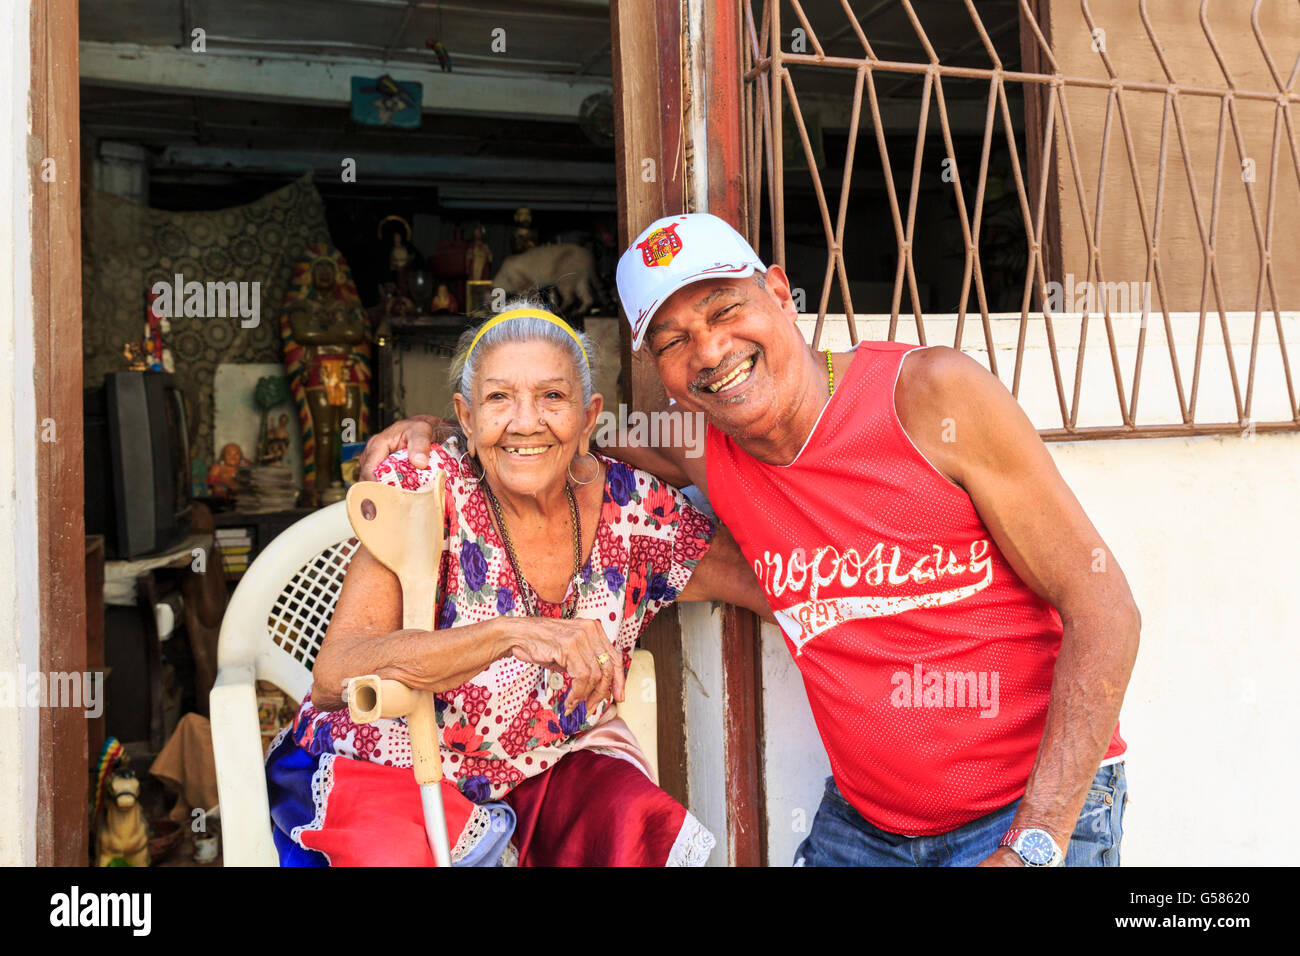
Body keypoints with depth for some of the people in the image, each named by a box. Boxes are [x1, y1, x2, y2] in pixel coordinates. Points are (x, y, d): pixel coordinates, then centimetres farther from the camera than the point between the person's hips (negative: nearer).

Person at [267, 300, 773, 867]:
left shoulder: (630, 506, -8)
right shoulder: (424, 490, -17)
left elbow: (771, 582, 0)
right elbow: (331, 680, -26)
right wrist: (510, 633, -37)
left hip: (550, 767, 3)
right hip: (390, 770, -3)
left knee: (645, 831, -19)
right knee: (400, 849, -29)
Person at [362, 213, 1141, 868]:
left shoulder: (931, 394, -15)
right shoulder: (711, 464, -2)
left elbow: (1103, 610, -14)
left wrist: (1034, 845, -18)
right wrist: (435, 430, 3)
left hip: (1041, 807, -3)